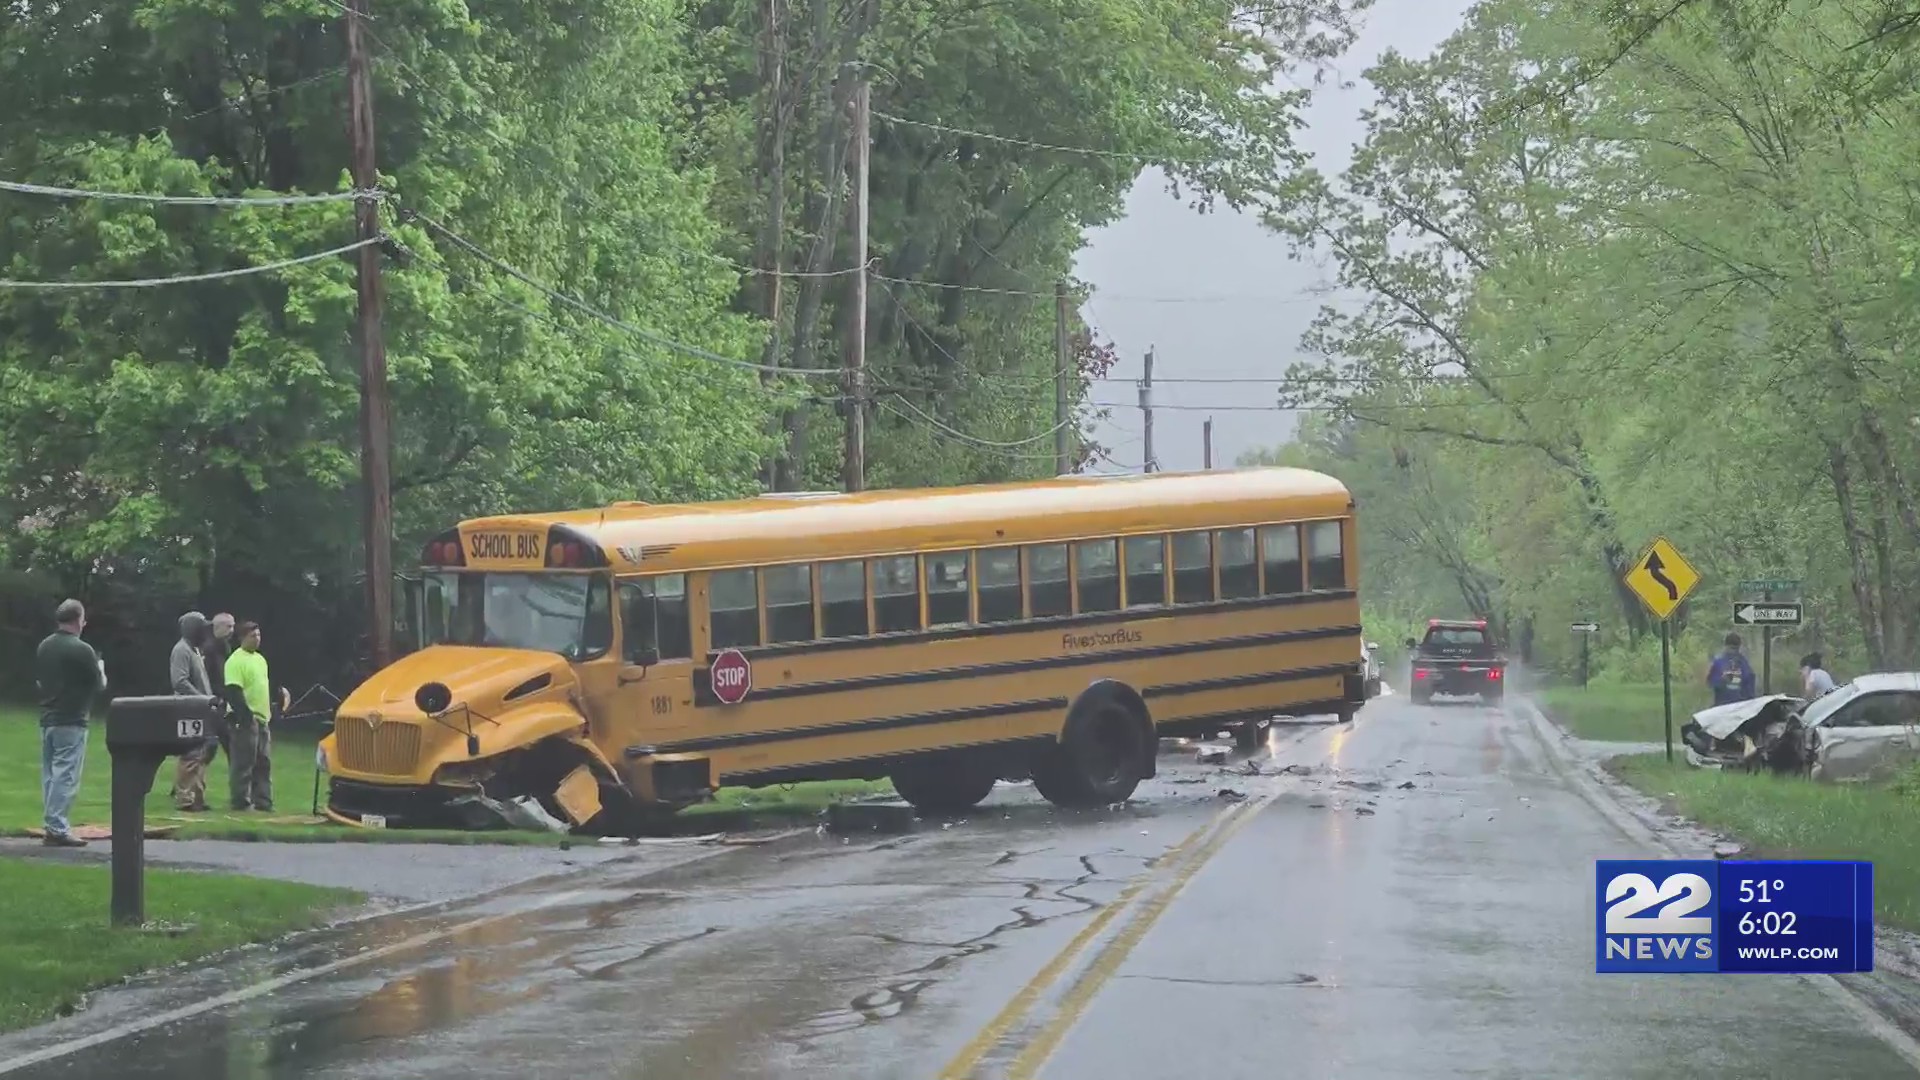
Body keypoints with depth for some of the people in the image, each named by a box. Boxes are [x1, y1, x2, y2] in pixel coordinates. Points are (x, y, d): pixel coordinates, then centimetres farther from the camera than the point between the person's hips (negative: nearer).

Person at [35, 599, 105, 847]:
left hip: (47, 718, 7)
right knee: (66, 775, -6)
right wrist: (100, 668, 13)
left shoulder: (44, 647, 7)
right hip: (71, 721, -7)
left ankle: (53, 825, 12)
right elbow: (100, 685, -7)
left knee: (49, 775, 10)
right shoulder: (82, 650, -14)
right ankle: (58, 829, -9)